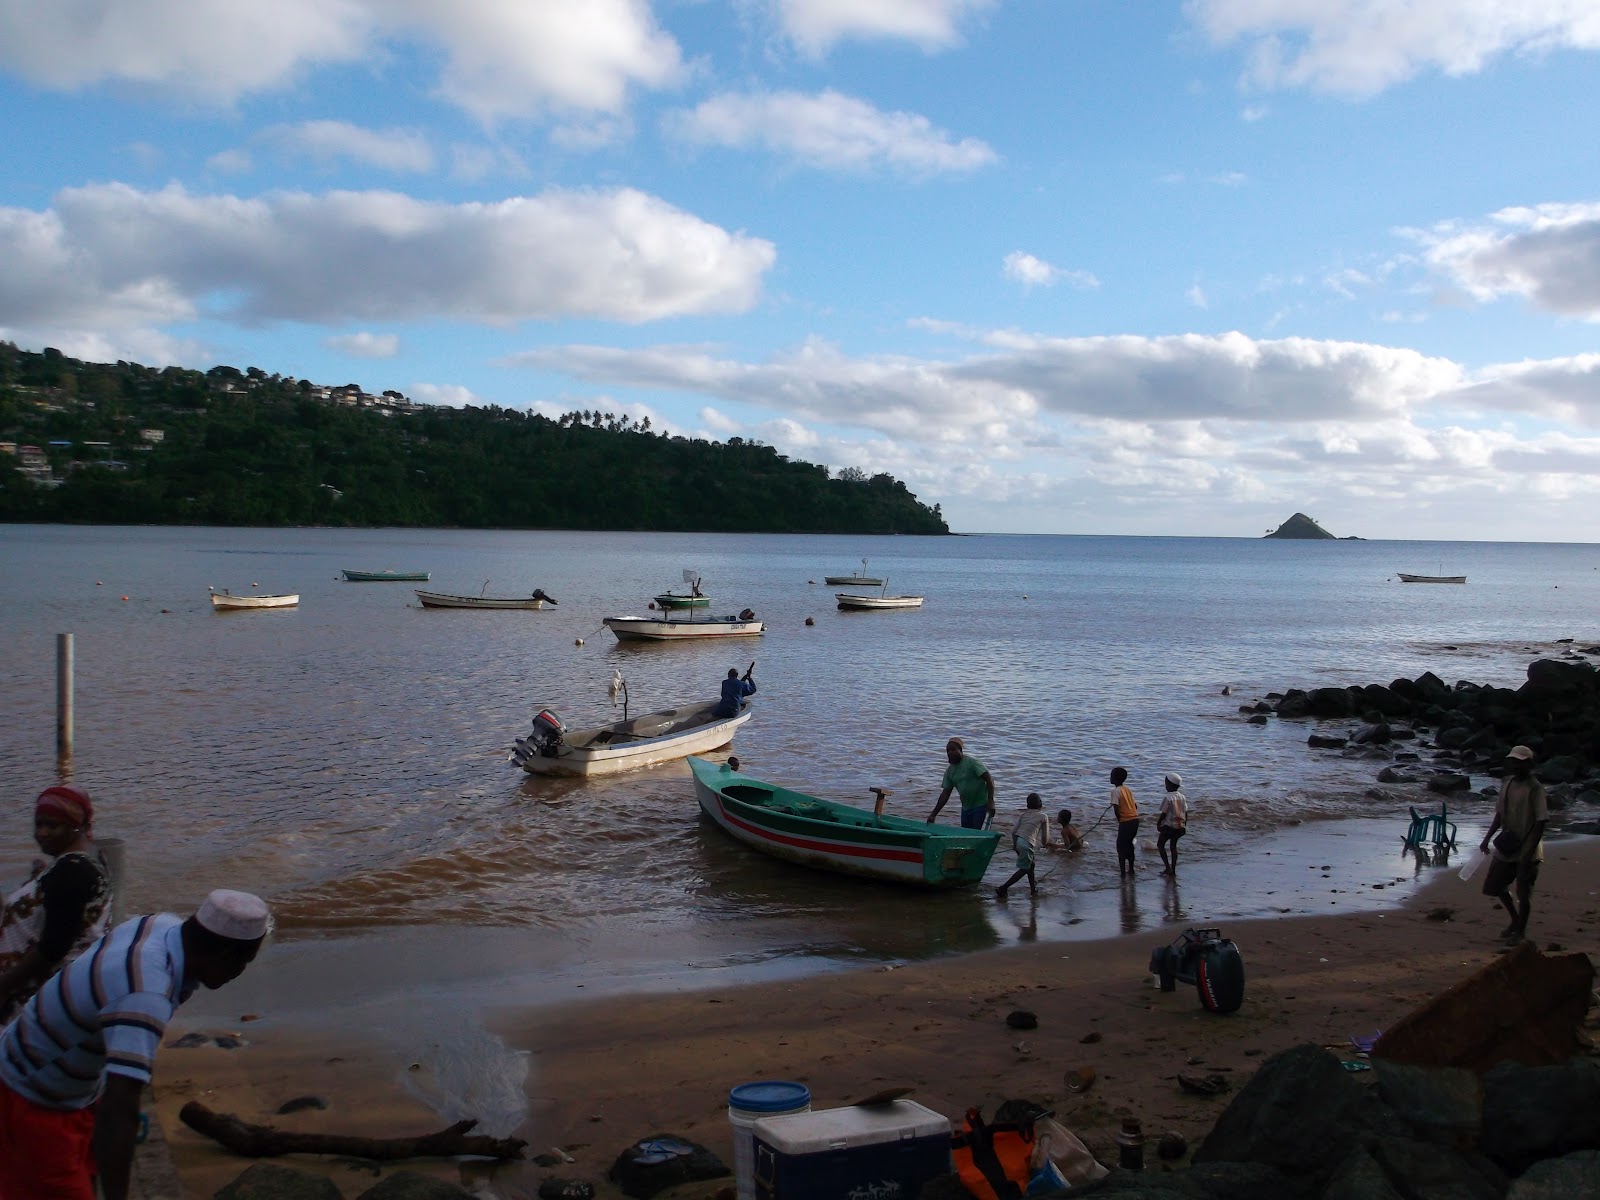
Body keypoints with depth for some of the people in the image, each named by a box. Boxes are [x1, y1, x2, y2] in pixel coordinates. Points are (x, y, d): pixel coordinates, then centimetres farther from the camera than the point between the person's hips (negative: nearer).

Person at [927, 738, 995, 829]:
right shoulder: (949, 771, 6)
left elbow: (989, 780, -15)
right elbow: (945, 794, 9)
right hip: (966, 807, 7)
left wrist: (990, 802, -23)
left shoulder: (971, 762, -12)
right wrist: (934, 814, 4)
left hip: (980, 805, -7)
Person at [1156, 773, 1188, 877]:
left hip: (1168, 826, -7)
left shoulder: (1169, 797, -17)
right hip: (1179, 826, 7)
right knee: (1173, 846, 16)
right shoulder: (1182, 797, 4)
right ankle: (1173, 870, 16)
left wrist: (1158, 823, -4)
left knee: (1160, 845, 7)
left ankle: (1167, 867, -3)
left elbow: (1164, 813, -16)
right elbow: (1186, 812, 8)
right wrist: (1184, 825, 18)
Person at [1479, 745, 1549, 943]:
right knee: (1493, 885, 13)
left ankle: (1520, 931, 15)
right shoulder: (1506, 783, 6)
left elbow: (1540, 822, -17)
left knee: (1524, 893, 0)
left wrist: (1529, 851, -22)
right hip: (1507, 847, 7)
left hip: (1527, 850, -7)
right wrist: (1488, 838, 6)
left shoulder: (1535, 789, -15)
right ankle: (1515, 919, 34)